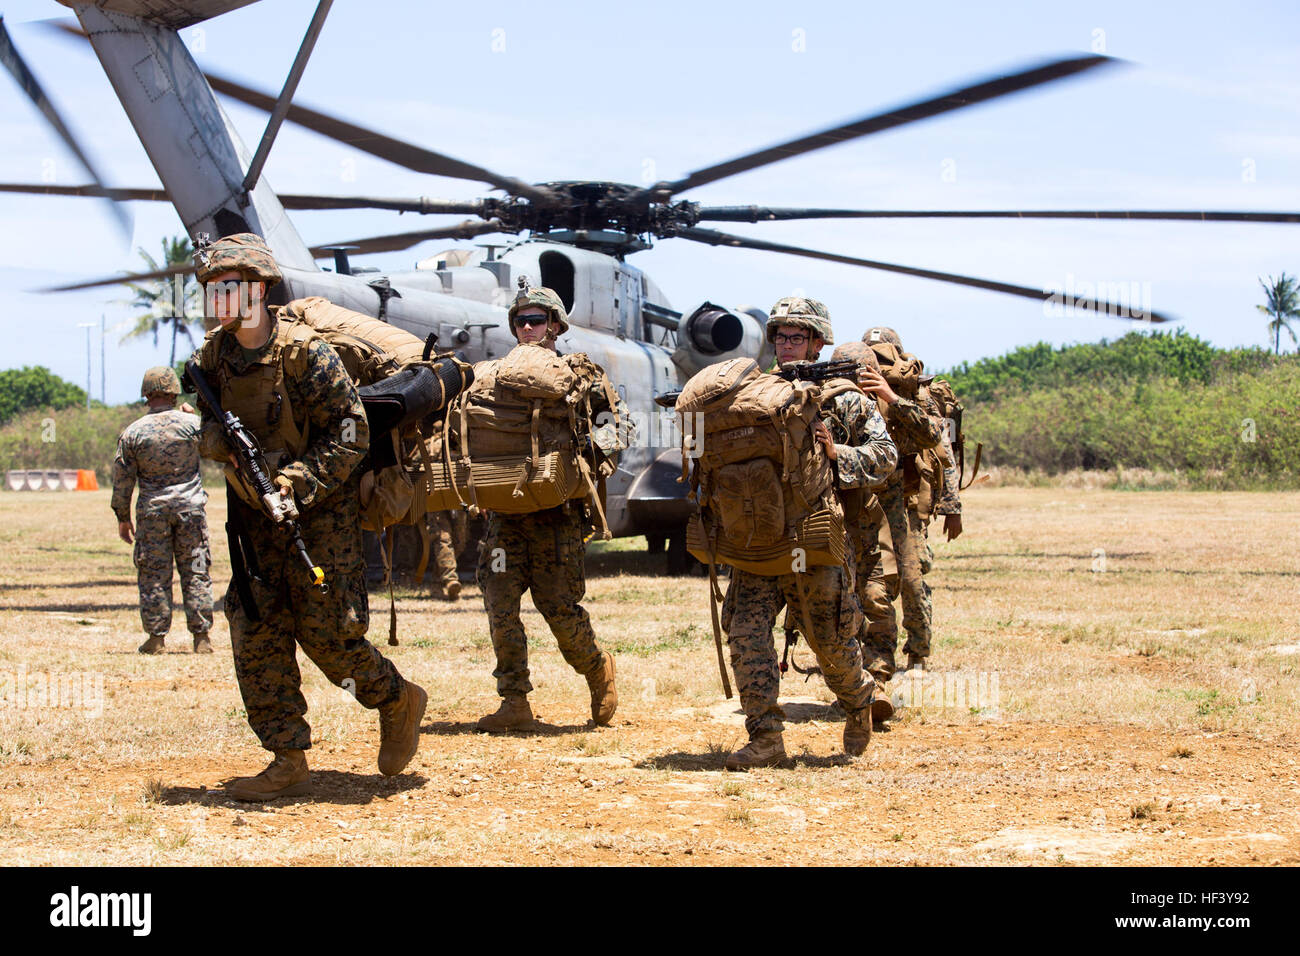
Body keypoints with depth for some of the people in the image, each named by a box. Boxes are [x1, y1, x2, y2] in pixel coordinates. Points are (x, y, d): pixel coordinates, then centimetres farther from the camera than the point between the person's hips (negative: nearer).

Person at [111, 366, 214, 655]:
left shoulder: (132, 432, -3)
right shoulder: (192, 423, -3)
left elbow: (122, 481, 1)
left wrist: (122, 517, 10)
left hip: (152, 510, 0)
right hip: (190, 506, 0)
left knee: (153, 576, 6)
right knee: (196, 572, 5)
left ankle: (156, 638, 7)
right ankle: (201, 637, 5)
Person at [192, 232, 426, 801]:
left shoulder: (304, 353, -18)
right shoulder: (213, 359, 2)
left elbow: (351, 431, -17)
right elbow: (206, 426, 11)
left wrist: (298, 480, -26)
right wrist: (218, 440, -13)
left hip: (321, 509, -6)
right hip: (257, 518, 6)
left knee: (325, 630, -8)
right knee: (256, 633, -1)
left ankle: (398, 701, 21)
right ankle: (288, 763, 4)